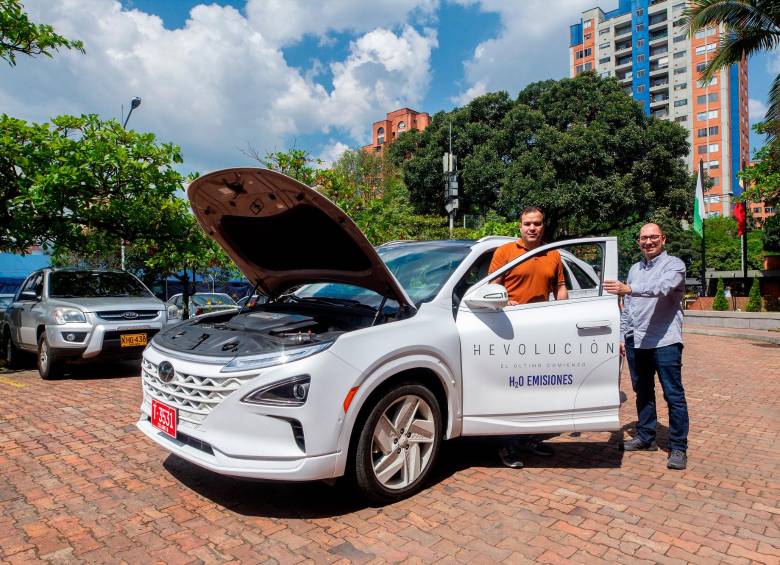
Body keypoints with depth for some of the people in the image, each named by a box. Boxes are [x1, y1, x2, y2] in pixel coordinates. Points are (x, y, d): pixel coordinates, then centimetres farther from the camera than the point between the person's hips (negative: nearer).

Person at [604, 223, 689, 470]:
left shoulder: (673, 265, -4)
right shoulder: (635, 269, 17)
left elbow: (662, 287, -27)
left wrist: (629, 289, -40)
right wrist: (622, 336, 14)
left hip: (665, 341, -6)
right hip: (636, 342, 6)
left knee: (674, 395, -1)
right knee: (643, 392, 14)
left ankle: (678, 447, 8)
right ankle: (646, 437, 26)